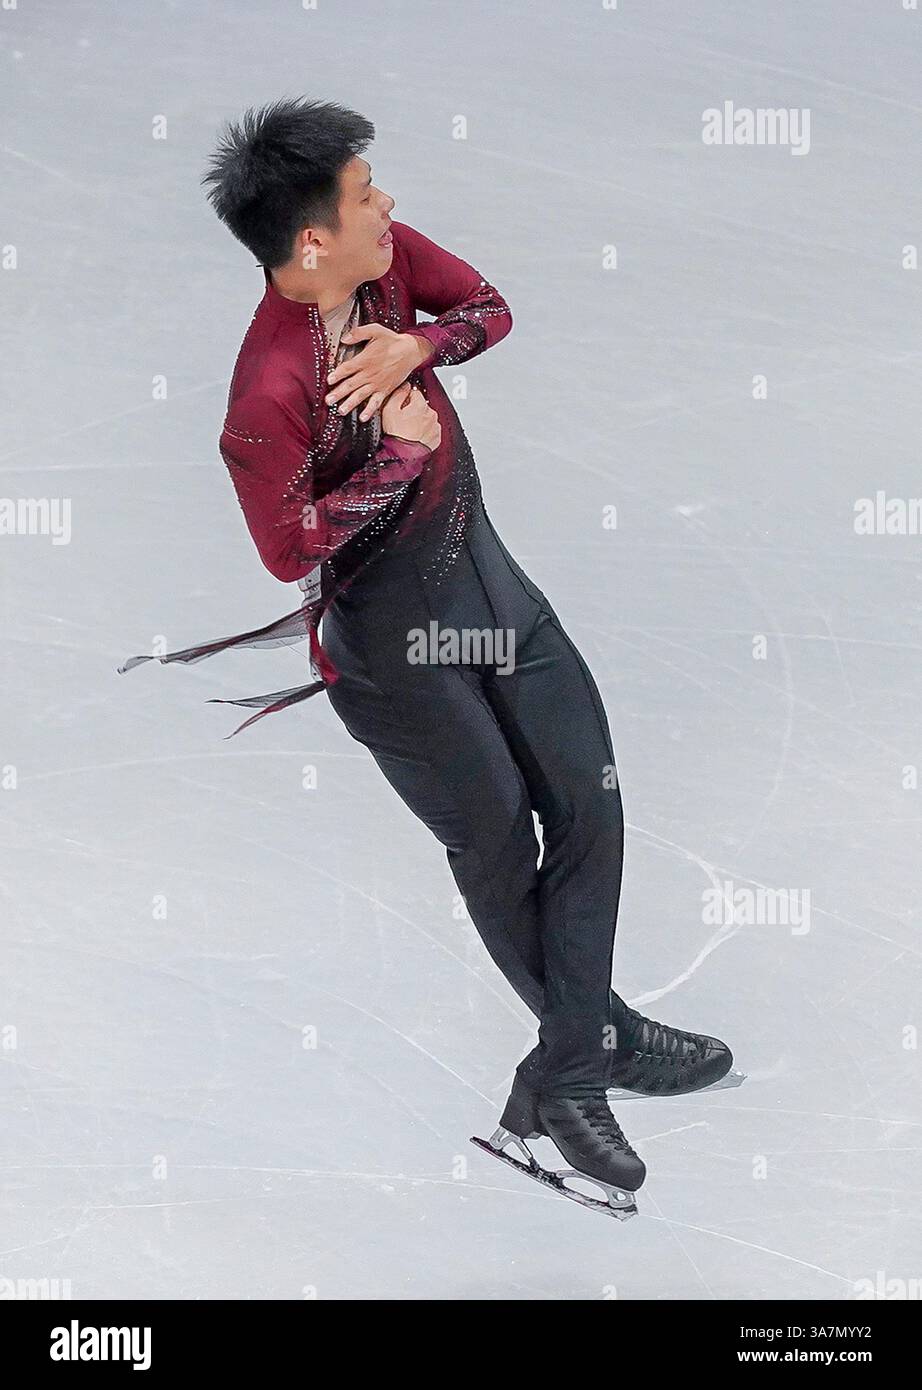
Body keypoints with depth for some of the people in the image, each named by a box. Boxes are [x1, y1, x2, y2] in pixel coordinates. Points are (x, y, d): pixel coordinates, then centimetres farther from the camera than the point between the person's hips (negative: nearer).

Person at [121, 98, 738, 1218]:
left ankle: (564, 1075, 16)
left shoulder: (387, 255, -7)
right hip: (388, 629, -7)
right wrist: (399, 451, -19)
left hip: (483, 567, 8)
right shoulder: (269, 389, -27)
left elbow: (488, 307, 6)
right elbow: (286, 547, -22)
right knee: (497, 841, 9)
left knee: (590, 800, 6)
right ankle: (589, 1037, 35)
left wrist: (418, 346, -15)